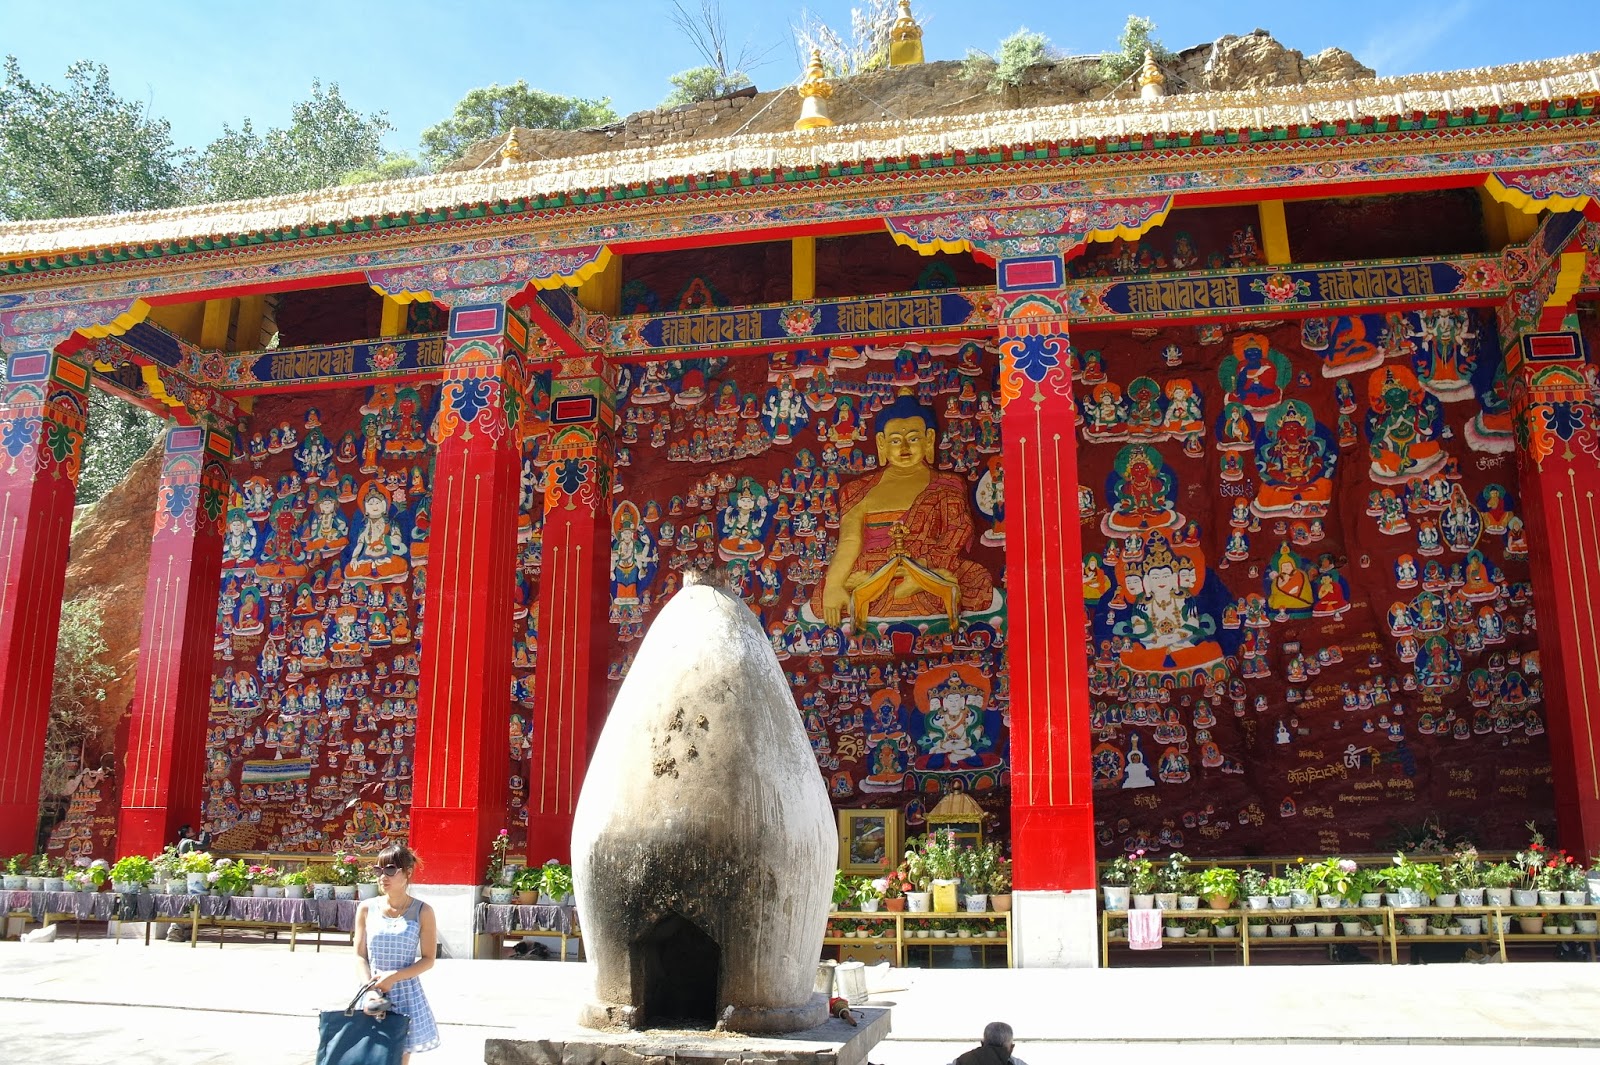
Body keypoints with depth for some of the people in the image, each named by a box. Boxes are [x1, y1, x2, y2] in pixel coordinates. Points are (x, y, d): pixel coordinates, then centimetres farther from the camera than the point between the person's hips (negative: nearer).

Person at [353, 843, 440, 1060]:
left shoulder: (422, 911, -5)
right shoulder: (367, 908, 1)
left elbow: (428, 959, -4)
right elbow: (360, 956, 1)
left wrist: (395, 976, -17)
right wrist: (370, 990, -14)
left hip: (405, 994, -1)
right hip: (373, 994, 2)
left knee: (400, 1057, 4)